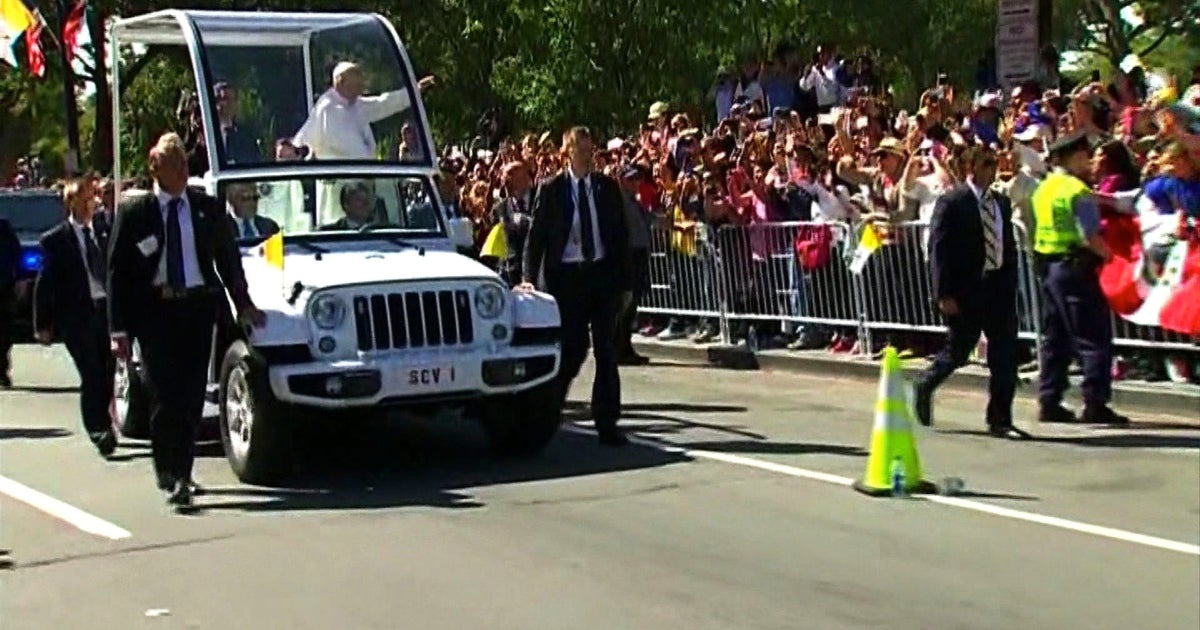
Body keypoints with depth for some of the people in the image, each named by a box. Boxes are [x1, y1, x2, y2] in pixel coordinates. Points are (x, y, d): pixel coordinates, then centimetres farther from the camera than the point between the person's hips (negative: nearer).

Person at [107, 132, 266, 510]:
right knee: (165, 395, -7)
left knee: (192, 394, 2)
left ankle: (179, 473, 13)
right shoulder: (134, 213, 2)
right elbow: (117, 272, 1)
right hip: (155, 311, -2)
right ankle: (171, 473, 0)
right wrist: (119, 329, -5)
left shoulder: (207, 209, 9)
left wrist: (243, 304, 14)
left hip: (199, 308, 2)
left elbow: (228, 258, 18)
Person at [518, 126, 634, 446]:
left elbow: (621, 235, 9)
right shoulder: (551, 189, 1)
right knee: (572, 349, -1)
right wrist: (529, 277, -12)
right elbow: (536, 236, -1)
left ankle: (607, 423, 5)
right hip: (566, 276, -2)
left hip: (603, 273, 2)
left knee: (605, 351, 1)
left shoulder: (607, 187, 7)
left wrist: (625, 281, 4)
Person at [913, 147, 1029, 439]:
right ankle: (925, 387, 33)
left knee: (1005, 355, 1)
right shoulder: (952, 203, -8)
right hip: (966, 289, -5)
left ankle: (1000, 420, 8)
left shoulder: (1001, 203, 12)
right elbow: (938, 250, -11)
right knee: (958, 352, 4)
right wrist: (944, 294, -15)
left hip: (999, 287, 6)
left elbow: (1009, 247, 16)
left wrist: (1010, 285, 8)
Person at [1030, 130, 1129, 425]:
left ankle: (1049, 403, 15)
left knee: (1054, 338, 13)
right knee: (1094, 339, -3)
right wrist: (1112, 256, -8)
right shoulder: (1077, 191, -14)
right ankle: (1095, 405, -5)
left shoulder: (1043, 189, 12)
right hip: (1075, 267, -9)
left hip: (1047, 266, 9)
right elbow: (1090, 237, -20)